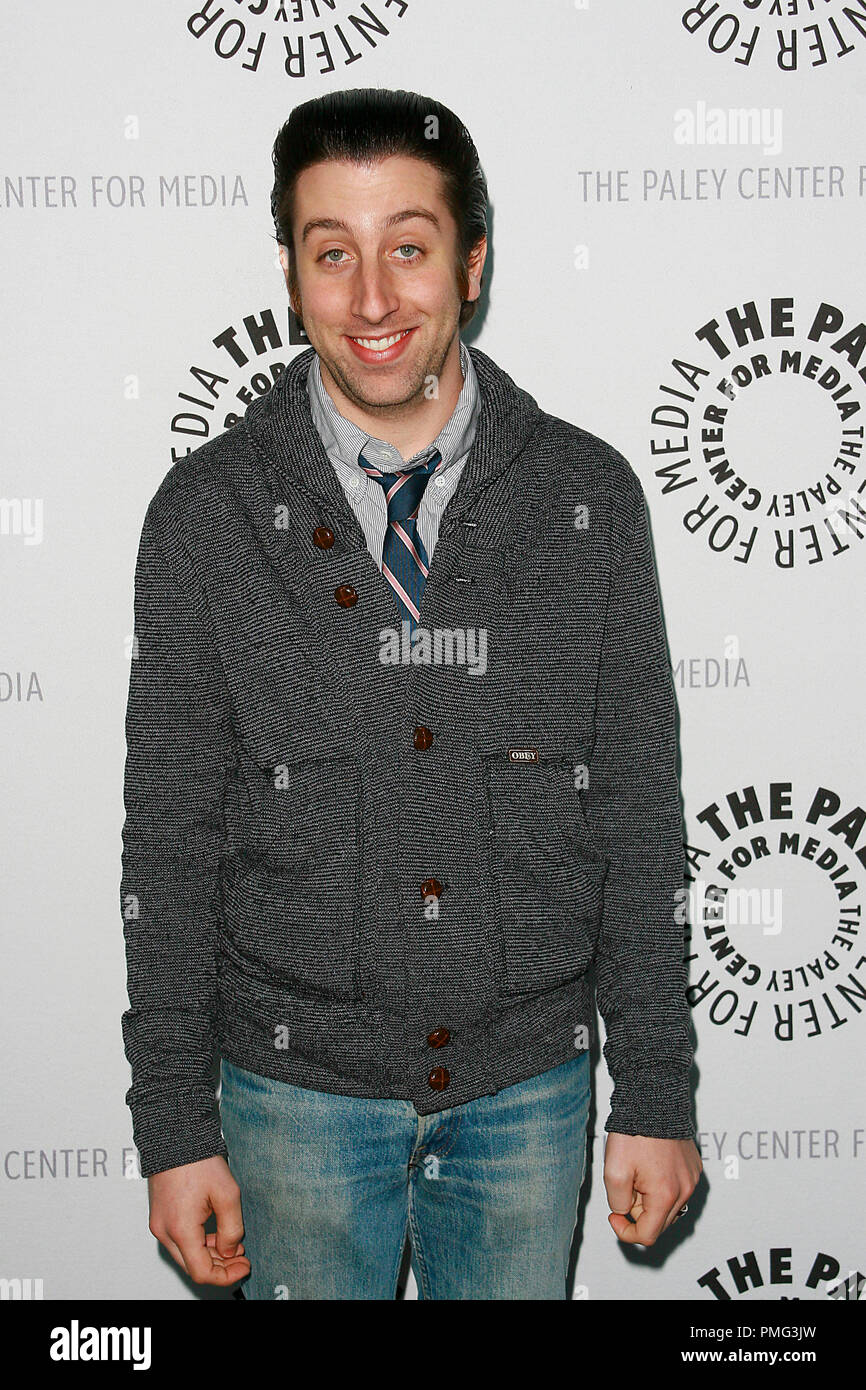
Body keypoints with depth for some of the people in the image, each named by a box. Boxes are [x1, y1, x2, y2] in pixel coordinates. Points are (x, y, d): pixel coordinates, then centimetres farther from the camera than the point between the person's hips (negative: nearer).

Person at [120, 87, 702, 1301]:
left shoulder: (588, 497, -4)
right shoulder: (207, 512, -6)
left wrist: (657, 1094, -1)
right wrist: (175, 1125, -4)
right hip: (299, 1085, -1)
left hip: (531, 1081, 1)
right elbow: (169, 835, -4)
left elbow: (638, 811, -1)